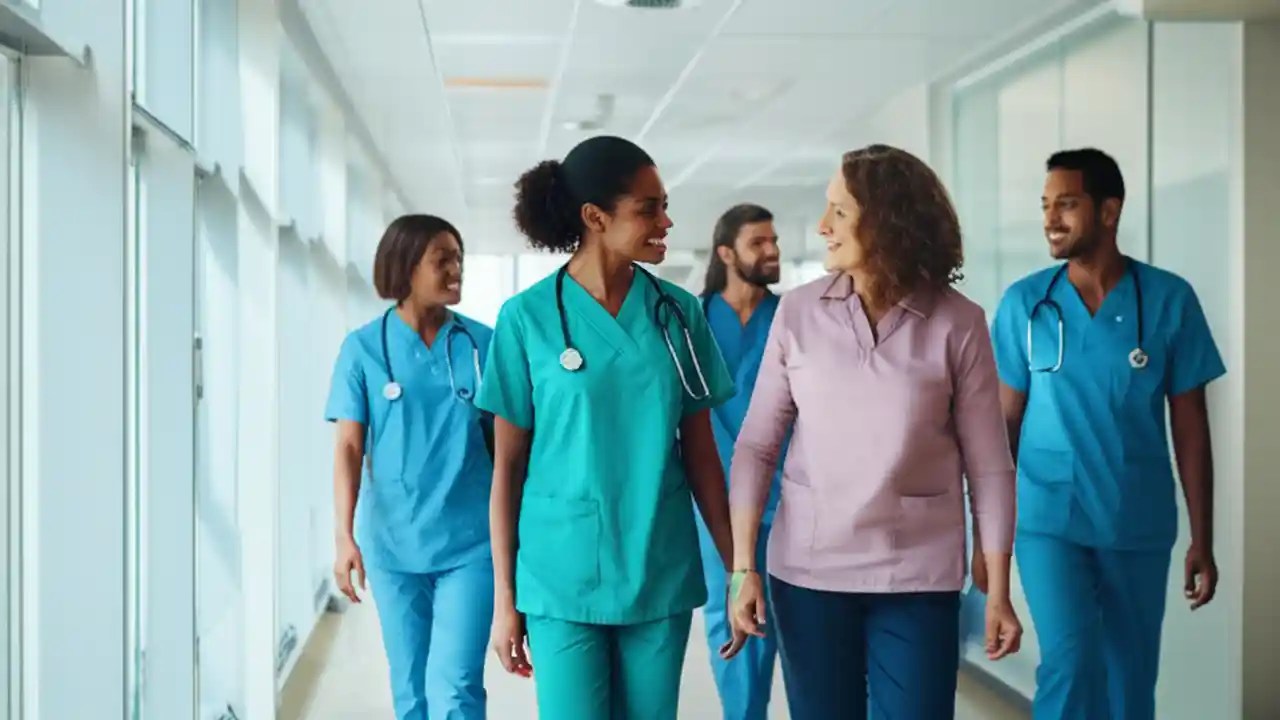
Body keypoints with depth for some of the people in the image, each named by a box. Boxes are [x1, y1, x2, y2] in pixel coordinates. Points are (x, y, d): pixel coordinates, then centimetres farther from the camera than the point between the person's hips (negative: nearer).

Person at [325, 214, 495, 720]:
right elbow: (349, 448, -2)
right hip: (393, 545, 1)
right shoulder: (363, 348, -1)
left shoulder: (482, 344, 0)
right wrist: (345, 536, -10)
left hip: (469, 544, -1)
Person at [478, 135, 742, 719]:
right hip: (561, 578, -2)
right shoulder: (527, 317, -5)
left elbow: (700, 451, 7)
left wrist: (736, 566, 5)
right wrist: (504, 596, -2)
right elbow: (508, 465, -1)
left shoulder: (679, 312, 2)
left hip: (662, 576, 3)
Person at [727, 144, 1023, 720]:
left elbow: (988, 464, -1)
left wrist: (998, 590, -1)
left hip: (918, 574, -1)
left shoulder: (957, 323, -5)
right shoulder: (798, 312, -1)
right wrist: (743, 566, -2)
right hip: (807, 570, 1)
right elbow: (756, 445, 2)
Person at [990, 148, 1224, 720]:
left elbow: (1190, 425, 1)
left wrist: (1202, 539, 1)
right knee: (1070, 663, -13)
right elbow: (1004, 421, 3)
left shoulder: (1170, 299, -4)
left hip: (1139, 524, 1)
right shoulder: (1023, 303, -2)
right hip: (1049, 519, -1)